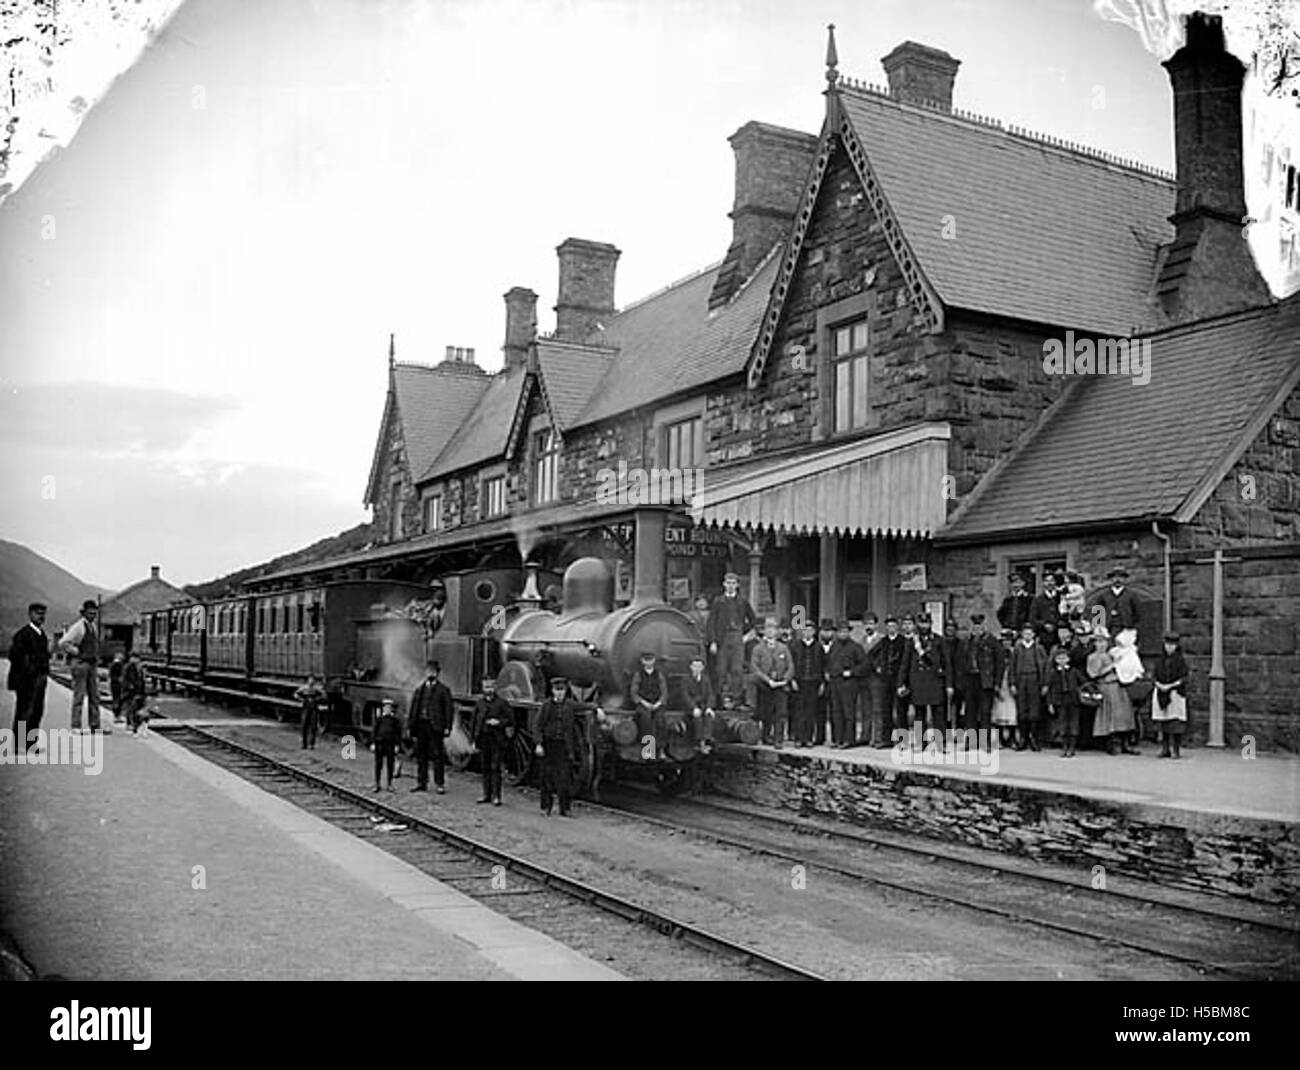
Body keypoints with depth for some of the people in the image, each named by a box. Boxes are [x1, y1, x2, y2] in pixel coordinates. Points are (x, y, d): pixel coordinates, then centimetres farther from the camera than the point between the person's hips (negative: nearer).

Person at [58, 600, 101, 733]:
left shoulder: (93, 627, 15)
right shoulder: (78, 626, -11)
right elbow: (63, 643, -18)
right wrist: (76, 652, -11)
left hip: (92, 664, 8)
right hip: (80, 663, -8)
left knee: (94, 696, 8)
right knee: (79, 695, -6)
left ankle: (95, 726, 11)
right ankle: (76, 726, -2)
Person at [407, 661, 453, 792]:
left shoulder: (443, 689, 1)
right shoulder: (420, 688, 13)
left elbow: (449, 709, -2)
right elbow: (413, 706, 13)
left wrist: (447, 727, -10)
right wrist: (410, 725, 7)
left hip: (435, 726, -4)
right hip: (420, 724, 4)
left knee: (437, 755, -3)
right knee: (421, 755, 9)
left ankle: (439, 784, 1)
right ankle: (421, 783, 17)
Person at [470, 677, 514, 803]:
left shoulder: (502, 703, -1)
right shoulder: (479, 703, 10)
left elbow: (511, 719, -2)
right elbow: (474, 722, 12)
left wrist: (499, 722, -18)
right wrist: (473, 739, 7)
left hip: (497, 739, -4)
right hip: (483, 739, 4)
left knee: (495, 768, -4)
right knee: (485, 768, 8)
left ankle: (496, 796, 0)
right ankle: (486, 794, 16)